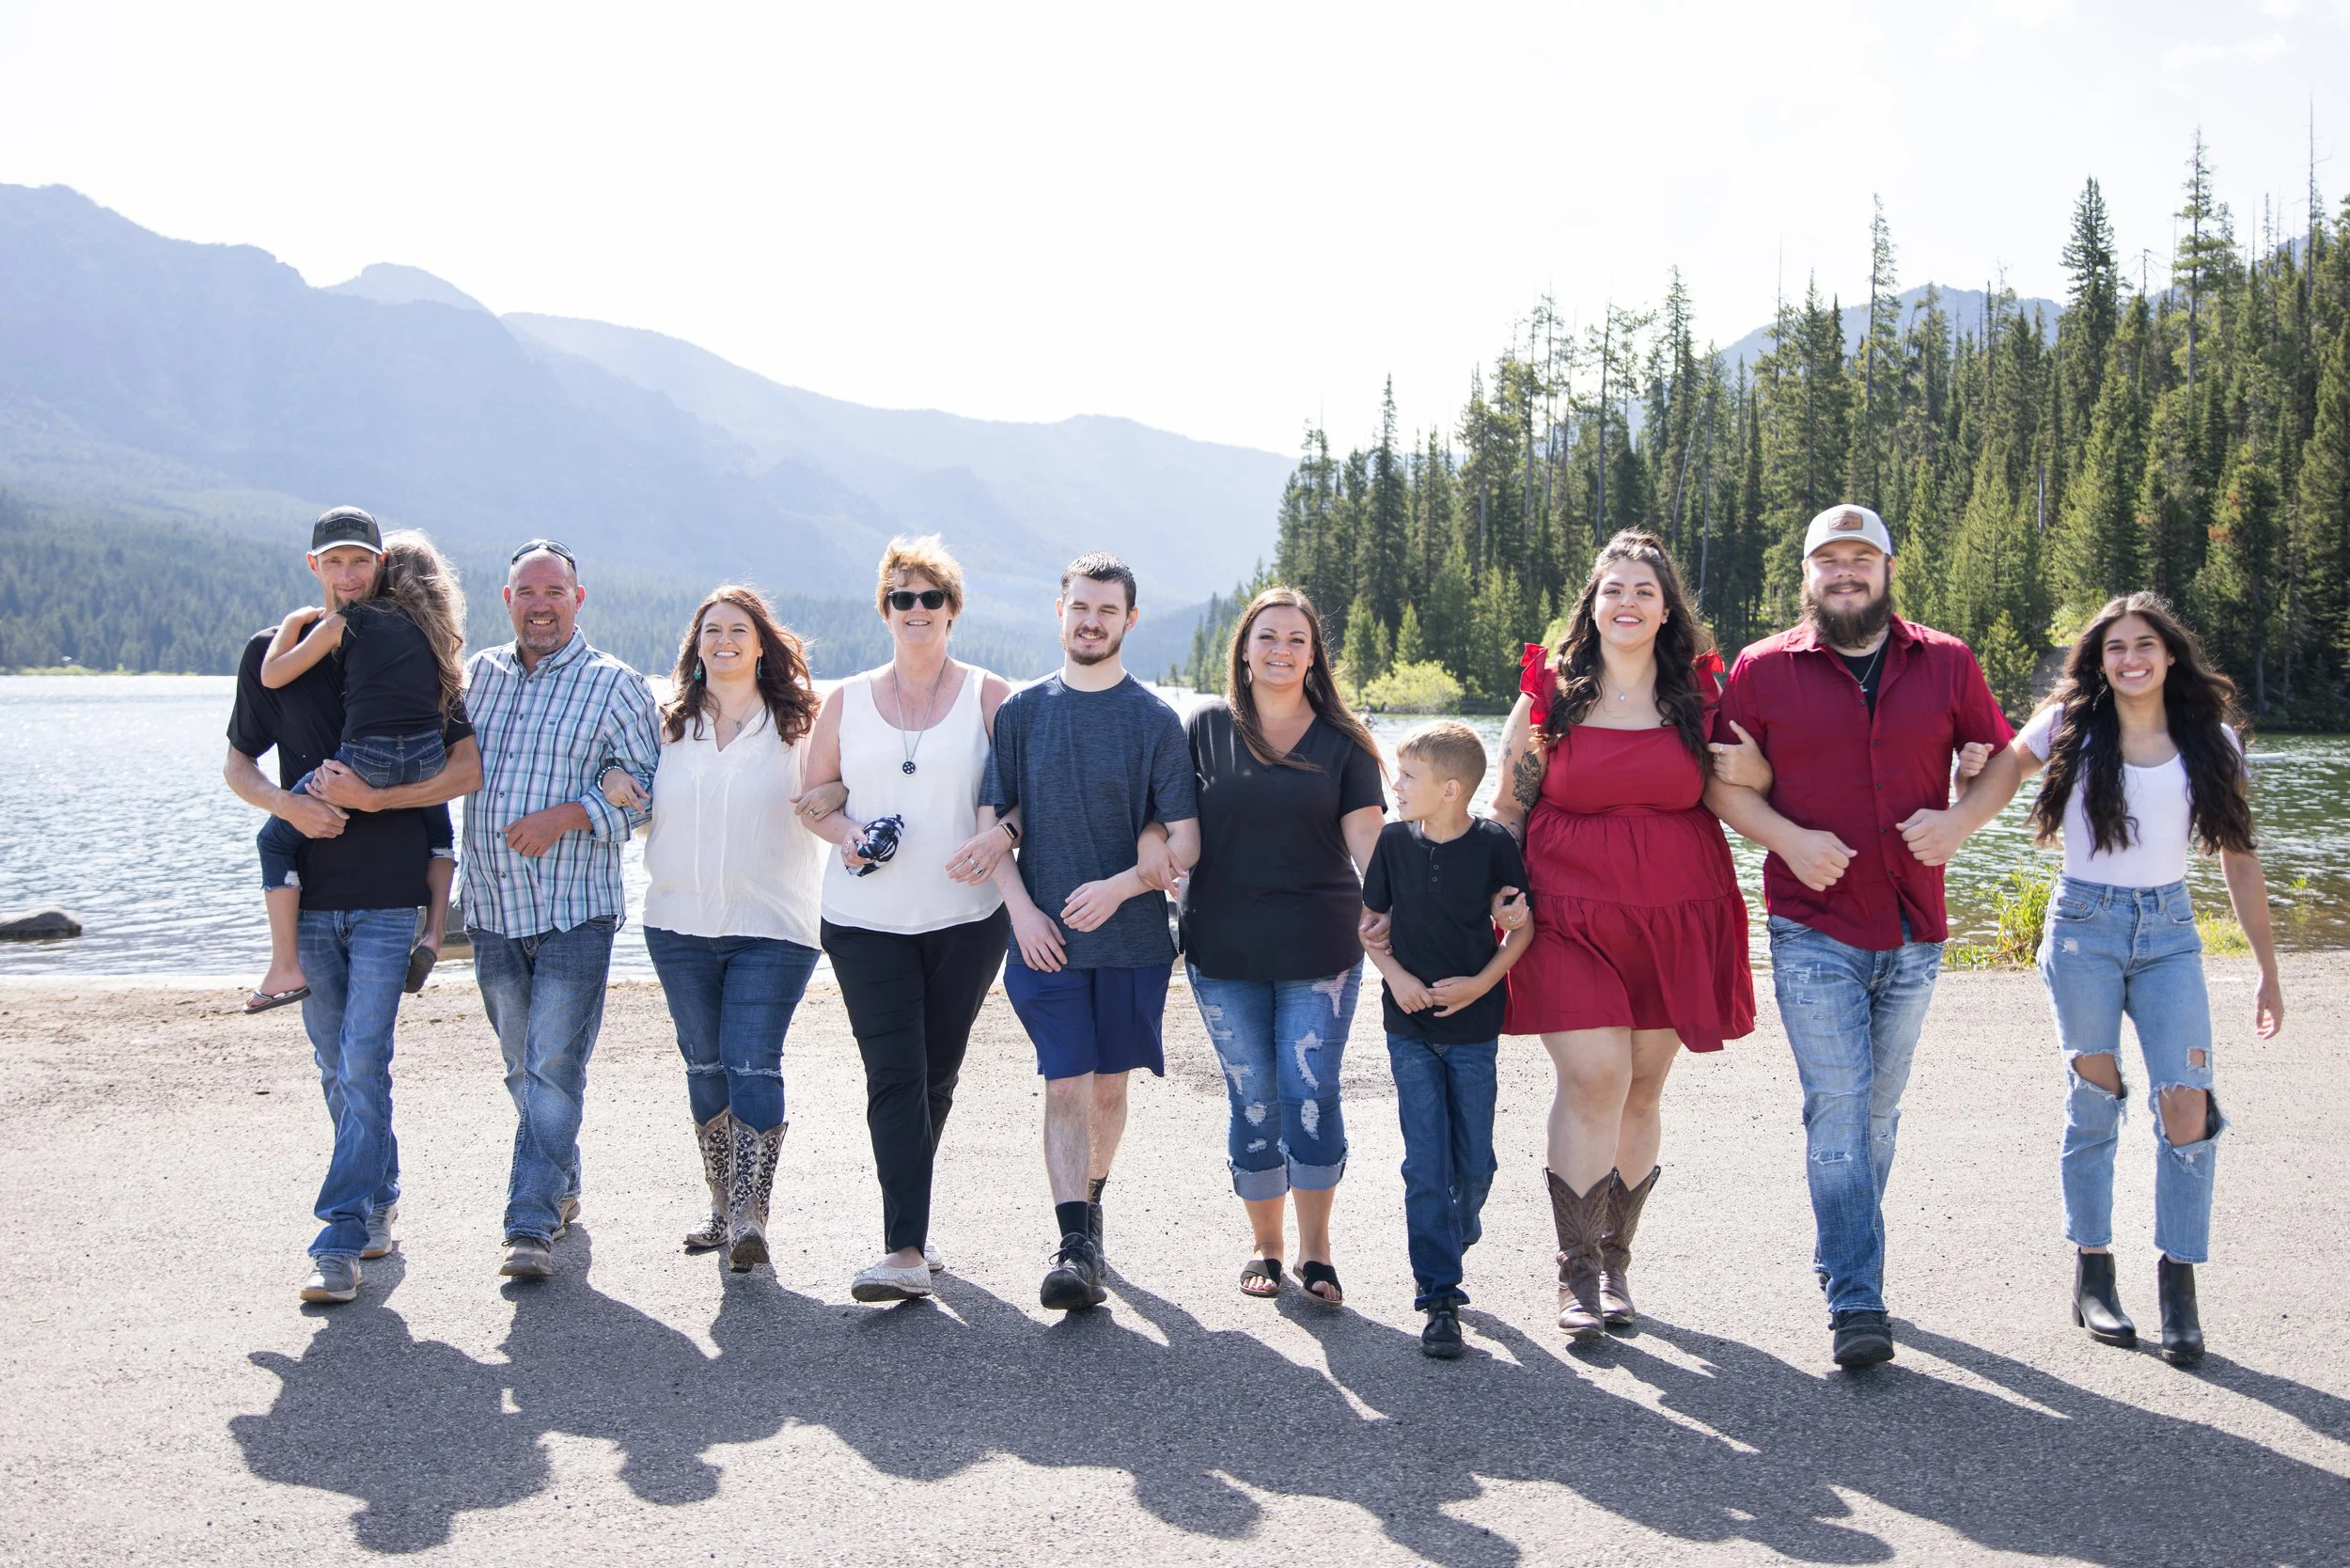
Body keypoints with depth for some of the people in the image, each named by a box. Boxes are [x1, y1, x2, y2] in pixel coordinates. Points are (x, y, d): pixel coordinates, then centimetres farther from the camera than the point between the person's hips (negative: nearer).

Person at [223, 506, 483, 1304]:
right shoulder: (274, 654, 7)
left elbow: (469, 767, -2)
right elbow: (237, 765, 13)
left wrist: (373, 798, -14)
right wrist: (288, 803, -9)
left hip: (389, 893, -3)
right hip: (309, 893, 3)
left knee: (363, 1061, -11)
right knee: (337, 1067, 11)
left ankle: (340, 1242, -10)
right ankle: (380, 1206, 27)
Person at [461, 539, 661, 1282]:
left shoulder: (614, 684, -2)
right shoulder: (479, 673, 11)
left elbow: (646, 784, -6)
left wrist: (564, 816, -16)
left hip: (574, 912, -5)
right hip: (492, 908, 5)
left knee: (554, 1067, -9)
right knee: (523, 1068, 14)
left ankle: (531, 1223, -8)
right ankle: (562, 1189, 31)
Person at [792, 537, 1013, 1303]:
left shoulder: (989, 696, 3)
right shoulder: (845, 701, 9)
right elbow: (815, 795, 13)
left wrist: (1000, 834, -18)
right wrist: (844, 832, -8)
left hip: (965, 917, 0)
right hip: (866, 919, 0)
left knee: (937, 1075, 11)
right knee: (893, 1080, -10)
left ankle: (908, 1220, 32)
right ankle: (906, 1250, -13)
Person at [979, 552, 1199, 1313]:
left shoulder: (1154, 720, -1)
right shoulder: (1021, 712, 5)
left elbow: (1186, 843, -3)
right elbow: (992, 822, 7)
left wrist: (1121, 886, -19)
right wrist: (1022, 909, -6)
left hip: (1132, 937, 0)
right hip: (1044, 936, 0)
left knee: (1108, 1084, 11)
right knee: (1066, 1085, -9)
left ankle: (1089, 1202, 34)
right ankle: (1074, 1245, -11)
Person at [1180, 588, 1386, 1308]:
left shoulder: (1342, 742, 5)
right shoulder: (1206, 728, 6)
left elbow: (1367, 839, -1)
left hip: (1320, 950, -1)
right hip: (1224, 950, 1)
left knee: (1312, 1094, -5)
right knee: (1253, 1099, 6)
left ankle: (1314, 1249, 9)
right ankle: (1264, 1244, 21)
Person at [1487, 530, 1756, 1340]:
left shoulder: (1701, 696, 8)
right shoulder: (1549, 694, 4)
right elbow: (1509, 808, 7)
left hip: (1677, 922, 2)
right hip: (1572, 917, -2)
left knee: (1642, 1086, 6)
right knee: (1592, 1077, -12)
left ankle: (1616, 1259, 20)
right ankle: (1578, 1271, -2)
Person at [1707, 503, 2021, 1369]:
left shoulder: (1947, 665, 5)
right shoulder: (1764, 669, 0)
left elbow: (2003, 758, 11)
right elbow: (1721, 780, 3)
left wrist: (1961, 819, -10)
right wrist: (1789, 839, -14)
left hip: (1913, 934, 3)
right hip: (1812, 931, -3)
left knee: (1877, 1112, 14)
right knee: (1837, 1111, -8)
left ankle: (1845, 1259, 31)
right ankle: (1856, 1304, -5)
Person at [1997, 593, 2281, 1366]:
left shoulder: (2211, 739, 5)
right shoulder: (2069, 727, 0)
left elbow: (2239, 860, 8)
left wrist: (2268, 973, 7)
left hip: (2169, 933, 1)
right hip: (2083, 928, -1)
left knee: (2187, 1106, -10)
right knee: (2095, 1101, 3)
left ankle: (2178, 1283, 2)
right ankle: (2093, 1275, 16)